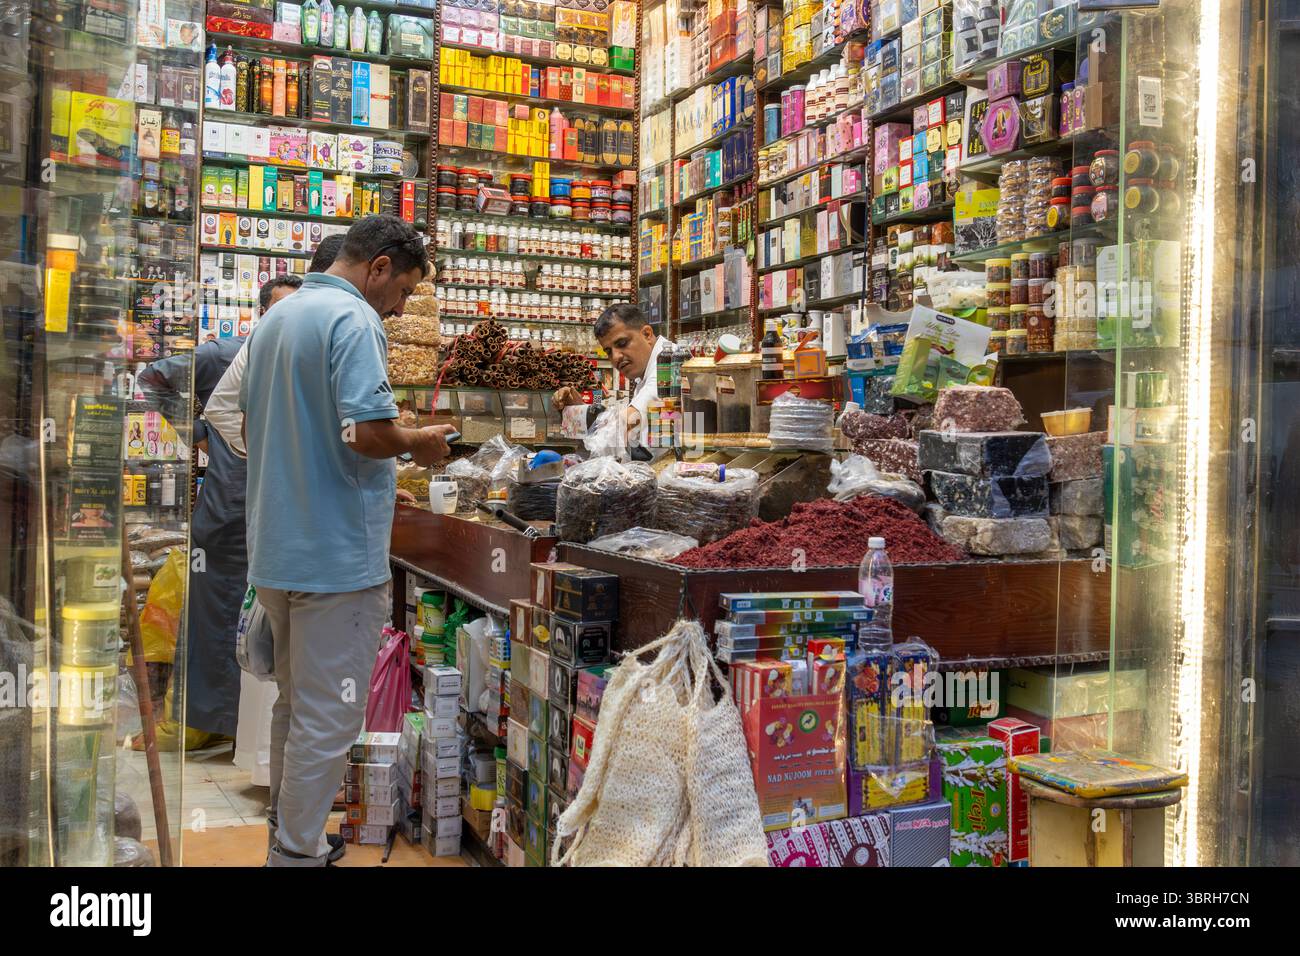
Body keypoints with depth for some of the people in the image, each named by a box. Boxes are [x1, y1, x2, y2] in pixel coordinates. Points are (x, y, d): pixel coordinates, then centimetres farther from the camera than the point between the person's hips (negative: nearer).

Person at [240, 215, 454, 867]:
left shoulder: (275, 318, 14)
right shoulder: (354, 320, -15)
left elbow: (250, 428, 21)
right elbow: (368, 432, -26)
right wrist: (418, 443, -8)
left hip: (275, 550, 10)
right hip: (336, 553, -9)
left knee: (295, 702, 20)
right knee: (328, 717, 1)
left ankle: (288, 837, 33)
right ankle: (296, 854, 9)